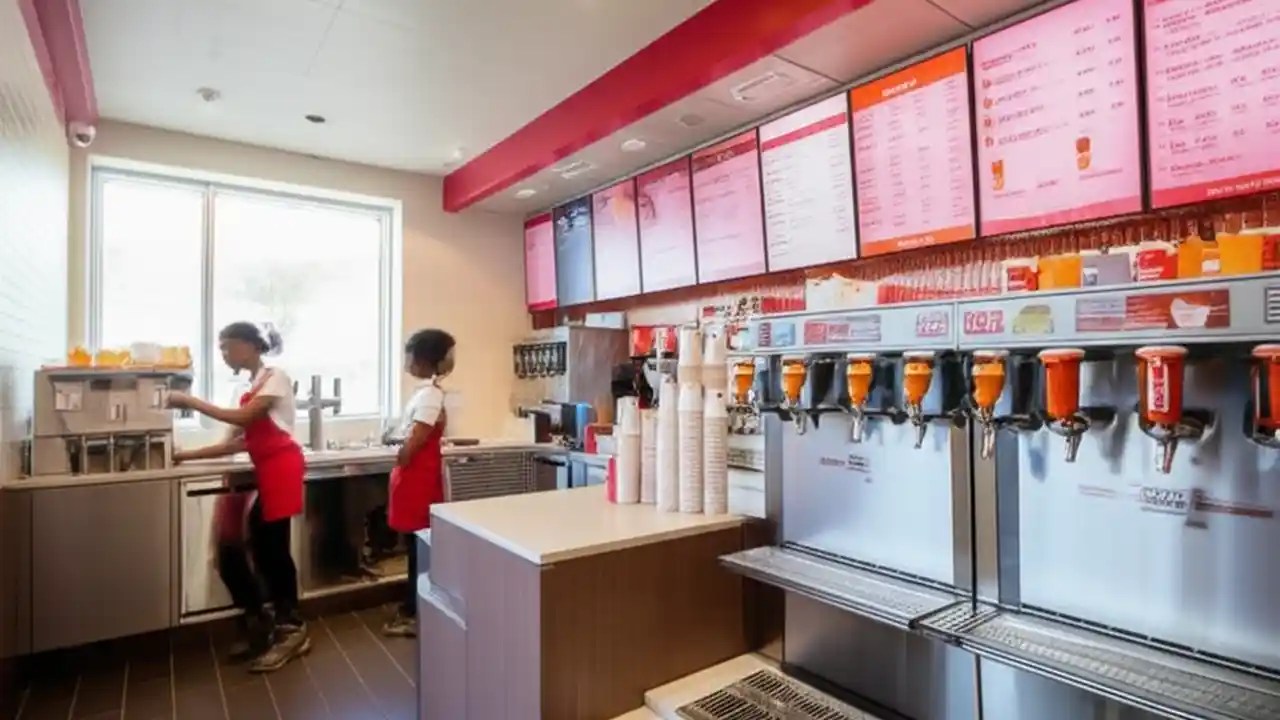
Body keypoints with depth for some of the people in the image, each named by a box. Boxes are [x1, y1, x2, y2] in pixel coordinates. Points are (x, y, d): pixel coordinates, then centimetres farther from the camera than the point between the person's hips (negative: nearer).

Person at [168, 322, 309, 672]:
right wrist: (187, 456, 10)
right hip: (266, 472, 8)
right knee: (263, 549, 8)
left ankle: (290, 630, 7)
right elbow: (240, 442, 14)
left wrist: (191, 402, -9)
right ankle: (261, 626, 22)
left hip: (281, 468, -8)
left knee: (272, 549, -4)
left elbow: (243, 418, -16)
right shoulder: (251, 386, 19)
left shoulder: (275, 377, -5)